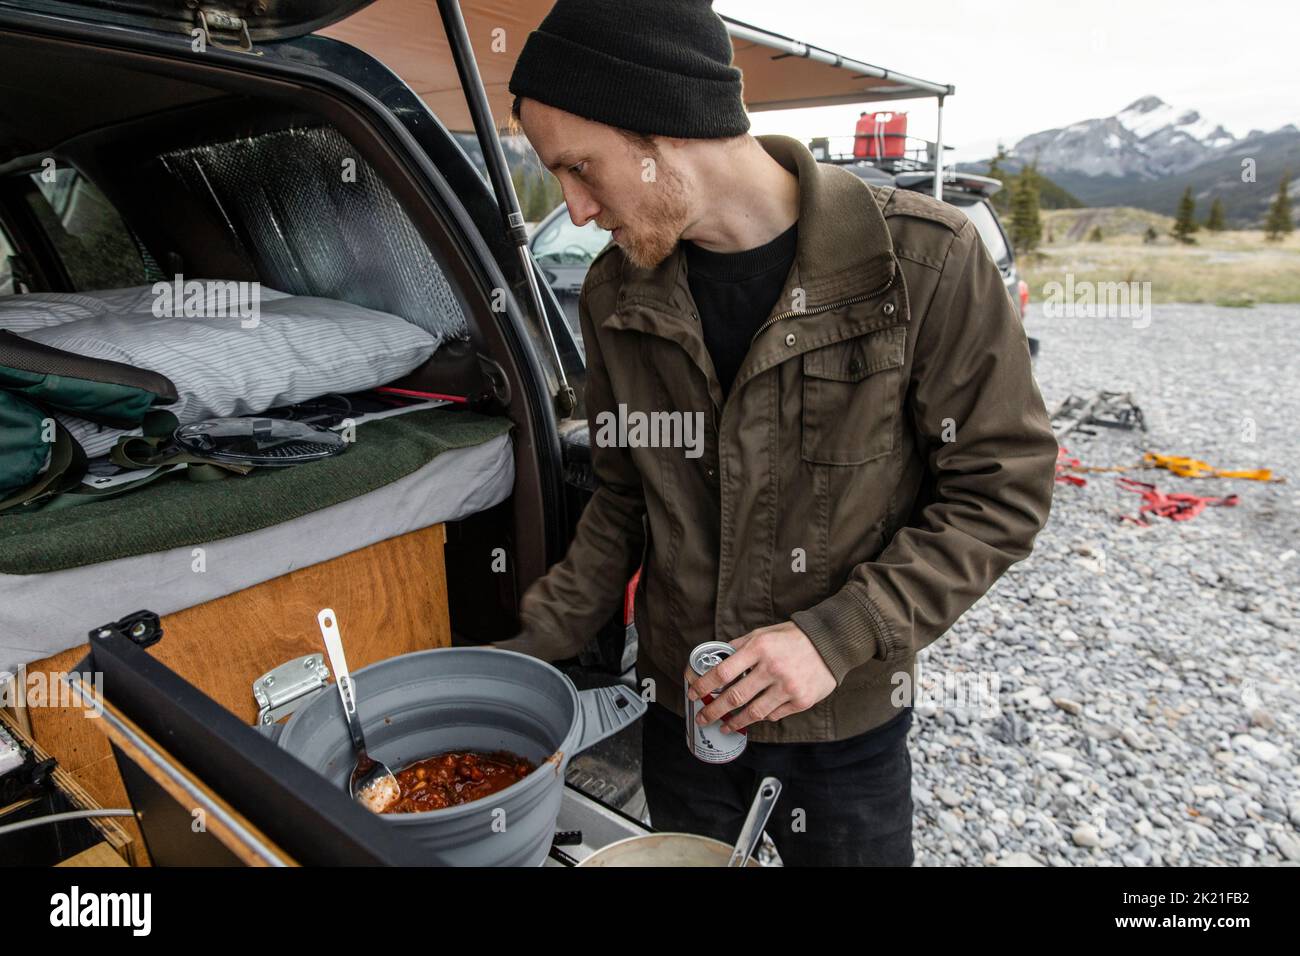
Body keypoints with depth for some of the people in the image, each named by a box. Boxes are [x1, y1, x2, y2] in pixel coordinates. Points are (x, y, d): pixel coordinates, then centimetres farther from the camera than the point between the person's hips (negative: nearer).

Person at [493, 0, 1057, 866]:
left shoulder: (925, 261, -18)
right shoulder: (616, 295, -5)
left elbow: (1002, 492, -12)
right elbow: (624, 498, 5)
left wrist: (837, 637, -21)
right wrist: (536, 647, -2)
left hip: (846, 728, -3)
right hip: (678, 714, 4)